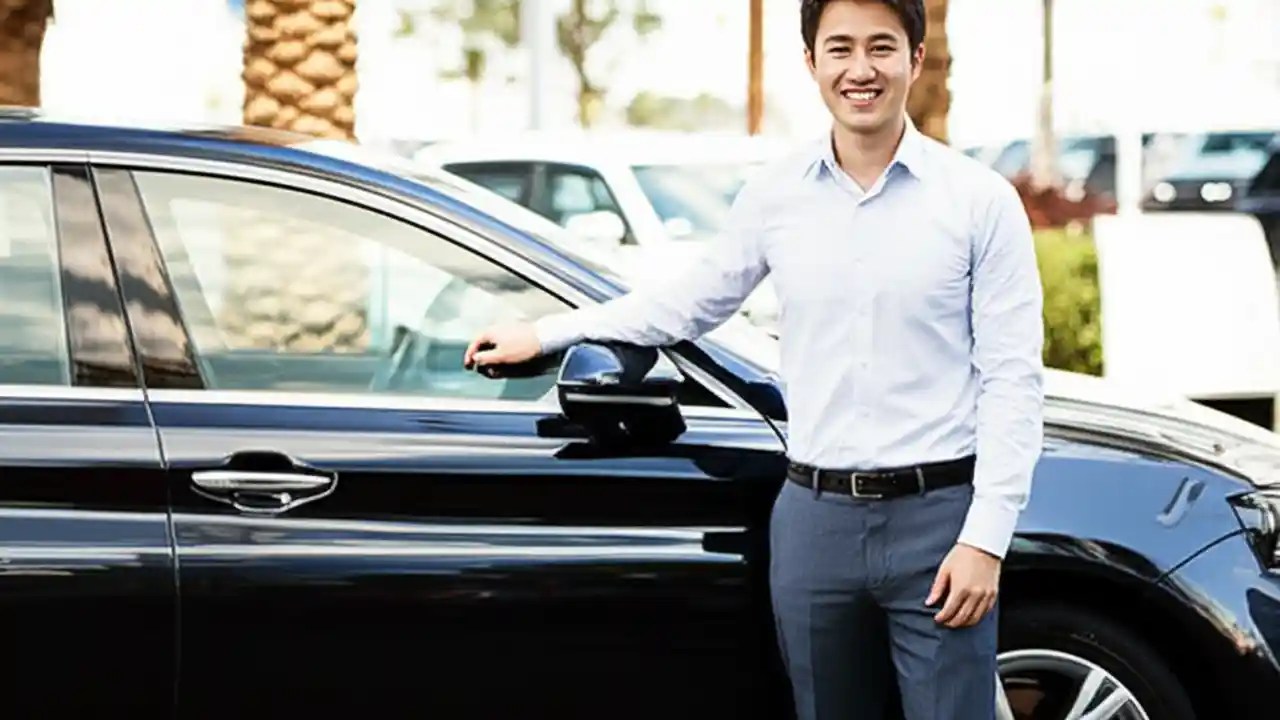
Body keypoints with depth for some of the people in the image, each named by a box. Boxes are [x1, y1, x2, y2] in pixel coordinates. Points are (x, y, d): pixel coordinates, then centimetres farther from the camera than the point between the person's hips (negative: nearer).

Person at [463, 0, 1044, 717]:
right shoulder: (777, 194, 6)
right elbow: (691, 300, 21)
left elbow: (1011, 379, -6)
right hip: (814, 518, 4)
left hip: (937, 519, -3)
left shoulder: (980, 199, -4)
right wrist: (544, 334, 22)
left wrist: (985, 538, -12)